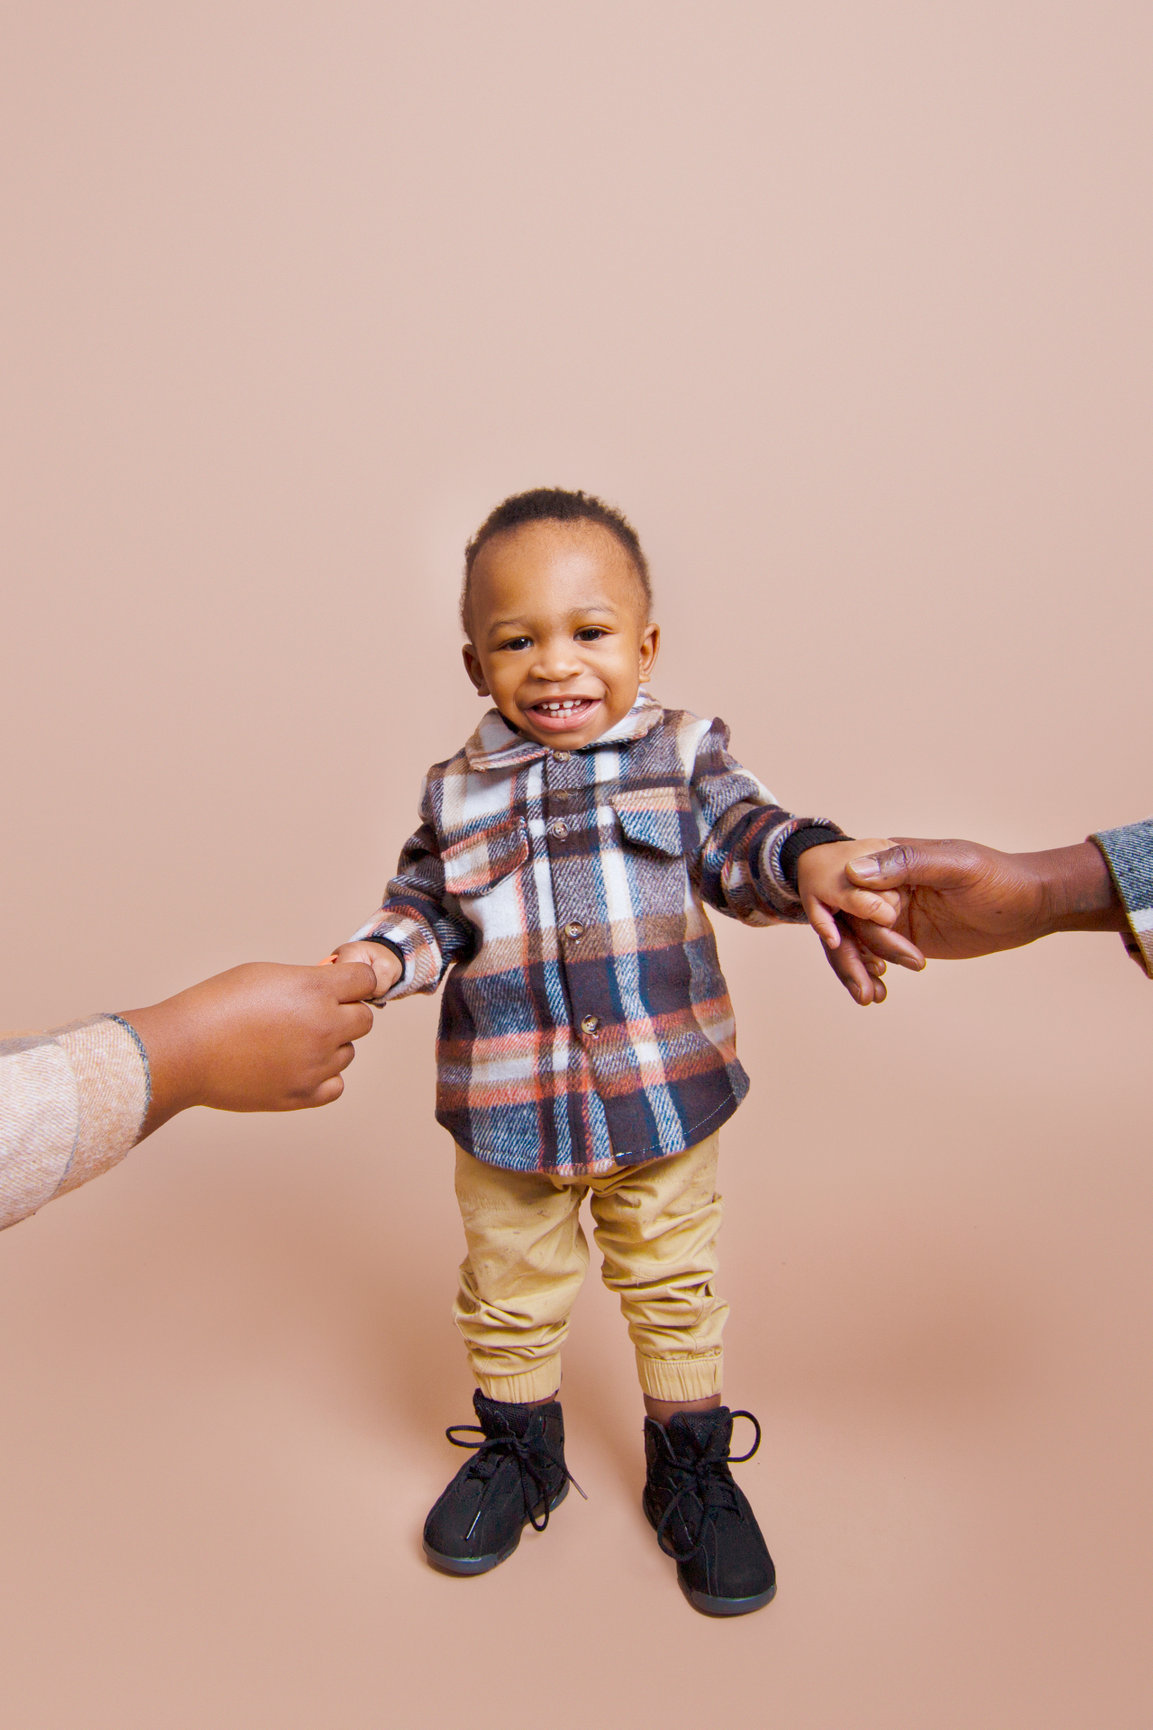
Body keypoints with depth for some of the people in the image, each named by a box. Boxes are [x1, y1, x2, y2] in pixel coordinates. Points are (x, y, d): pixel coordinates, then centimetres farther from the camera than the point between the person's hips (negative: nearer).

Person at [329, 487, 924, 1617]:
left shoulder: (681, 754, -5)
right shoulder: (456, 794, -1)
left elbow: (742, 841, -15)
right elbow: (429, 909, 5)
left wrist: (811, 864, -37)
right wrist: (378, 958, -15)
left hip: (663, 1095, -1)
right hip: (504, 1109, 1)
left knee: (673, 1289, 18)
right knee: (509, 1294, 20)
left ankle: (690, 1468, 41)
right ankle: (518, 1449, 47)